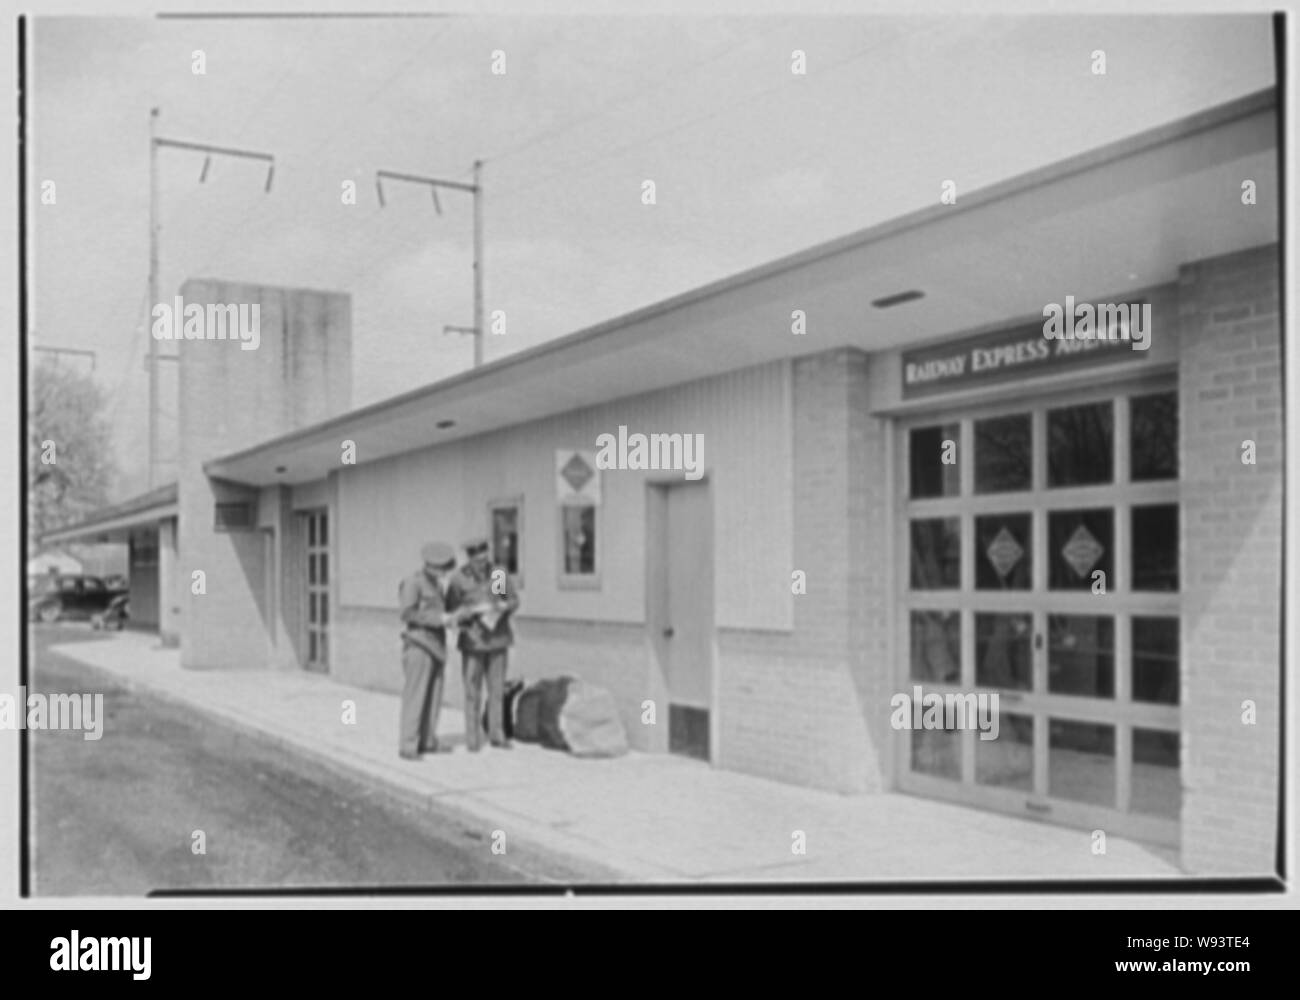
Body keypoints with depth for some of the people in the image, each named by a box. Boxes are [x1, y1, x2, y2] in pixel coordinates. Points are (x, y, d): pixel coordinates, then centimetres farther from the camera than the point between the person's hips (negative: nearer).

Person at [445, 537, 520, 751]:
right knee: (472, 691, 0)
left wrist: (505, 606, -17)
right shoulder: (459, 579, -8)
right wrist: (472, 611, -22)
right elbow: (451, 611, -5)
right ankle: (473, 738, 11)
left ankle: (496, 735, 17)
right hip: (472, 640, -2)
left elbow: (514, 600, 6)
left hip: (497, 638, 2)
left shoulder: (499, 573, -2)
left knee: (497, 688, 6)